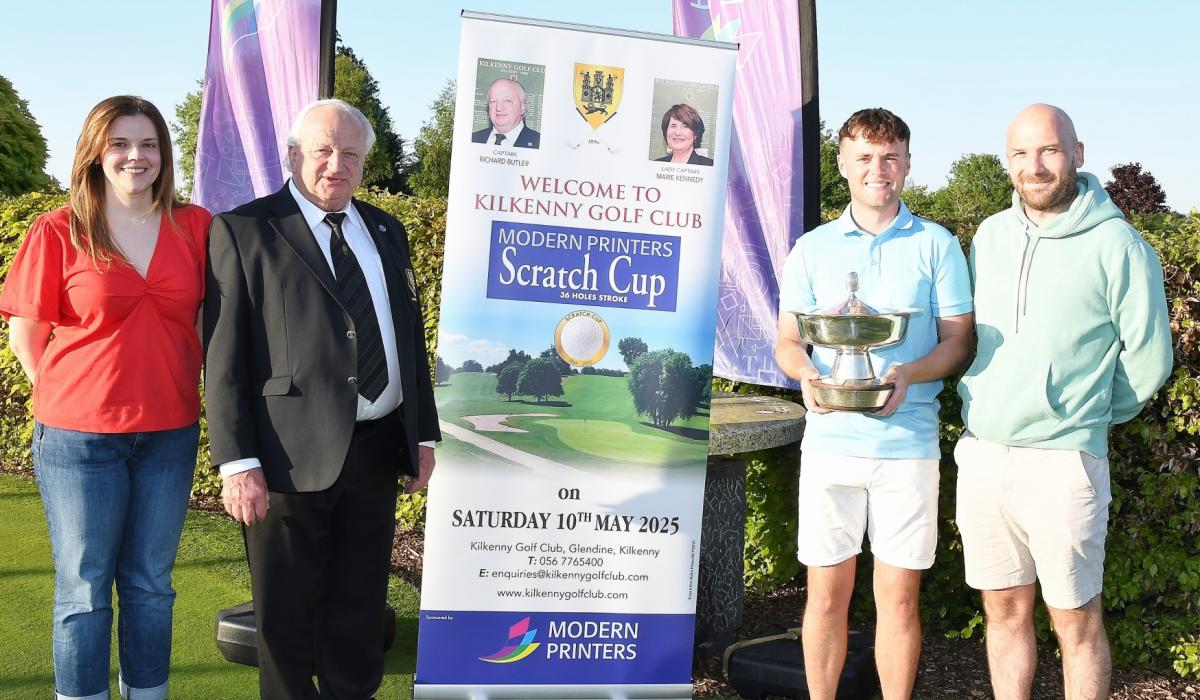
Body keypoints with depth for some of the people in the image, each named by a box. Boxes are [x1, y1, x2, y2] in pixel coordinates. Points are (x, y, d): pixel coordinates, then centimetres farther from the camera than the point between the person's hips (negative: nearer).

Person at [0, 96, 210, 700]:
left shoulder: (193, 226, 1)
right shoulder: (58, 233, -5)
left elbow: (209, 318, 12)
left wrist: (182, 392, 6)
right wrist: (65, 397, -2)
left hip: (170, 434, 3)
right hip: (80, 437, -2)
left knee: (150, 585, 14)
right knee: (84, 590, 7)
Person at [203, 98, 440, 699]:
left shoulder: (387, 232, 14)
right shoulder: (244, 231, -4)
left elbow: (410, 335, 18)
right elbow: (223, 357, -8)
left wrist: (424, 435, 12)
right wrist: (237, 463, -14)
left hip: (377, 448, 5)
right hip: (291, 456, -5)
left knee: (360, 609, 15)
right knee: (287, 614, 7)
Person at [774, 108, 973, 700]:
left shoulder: (937, 246, 6)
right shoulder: (811, 249, 10)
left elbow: (958, 341, 4)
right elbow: (787, 341, 10)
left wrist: (908, 374, -16)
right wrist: (807, 373, -13)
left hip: (907, 443, -1)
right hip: (830, 442, 1)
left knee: (899, 597, 4)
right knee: (826, 592, 5)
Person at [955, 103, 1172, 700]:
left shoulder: (1115, 244, -8)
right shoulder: (990, 235, 9)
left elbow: (1149, 358, -2)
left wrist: (1088, 418, 7)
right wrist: (980, 413, 14)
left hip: (1061, 463, -5)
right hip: (981, 456, 5)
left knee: (1076, 623, 4)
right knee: (1004, 611, 14)